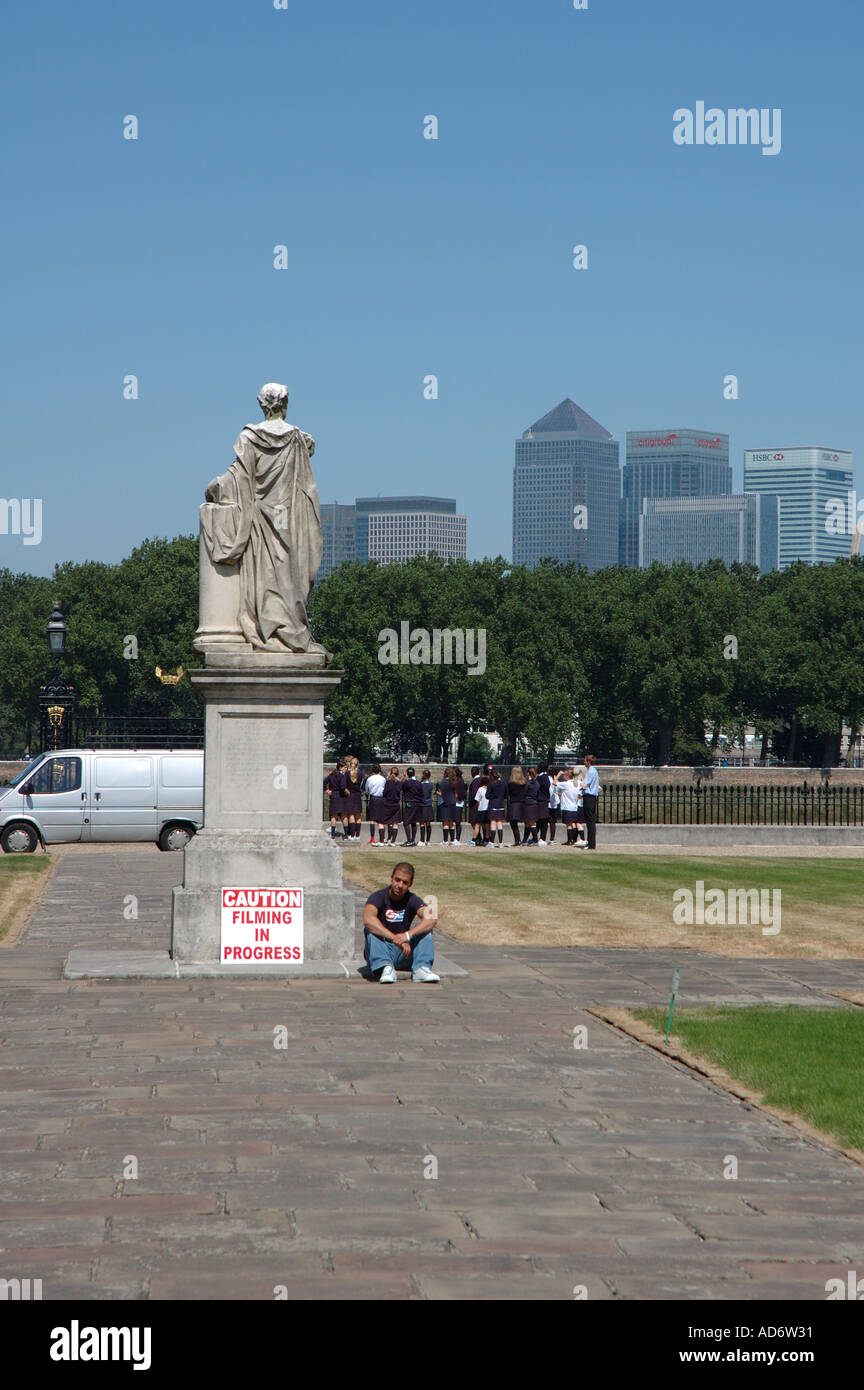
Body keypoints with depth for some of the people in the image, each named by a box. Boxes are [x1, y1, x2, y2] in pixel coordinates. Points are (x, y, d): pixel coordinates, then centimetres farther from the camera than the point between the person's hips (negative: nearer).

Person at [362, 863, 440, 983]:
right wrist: (395, 939, -41)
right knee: (370, 928, -27)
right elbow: (368, 919, -31)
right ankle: (385, 967, -42)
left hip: (402, 956, 2)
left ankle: (421, 968, -30)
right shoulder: (378, 897, -8)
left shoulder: (412, 900, 0)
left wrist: (407, 935, -37)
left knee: (425, 926, -14)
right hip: (380, 953, -2)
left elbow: (432, 919, -20)